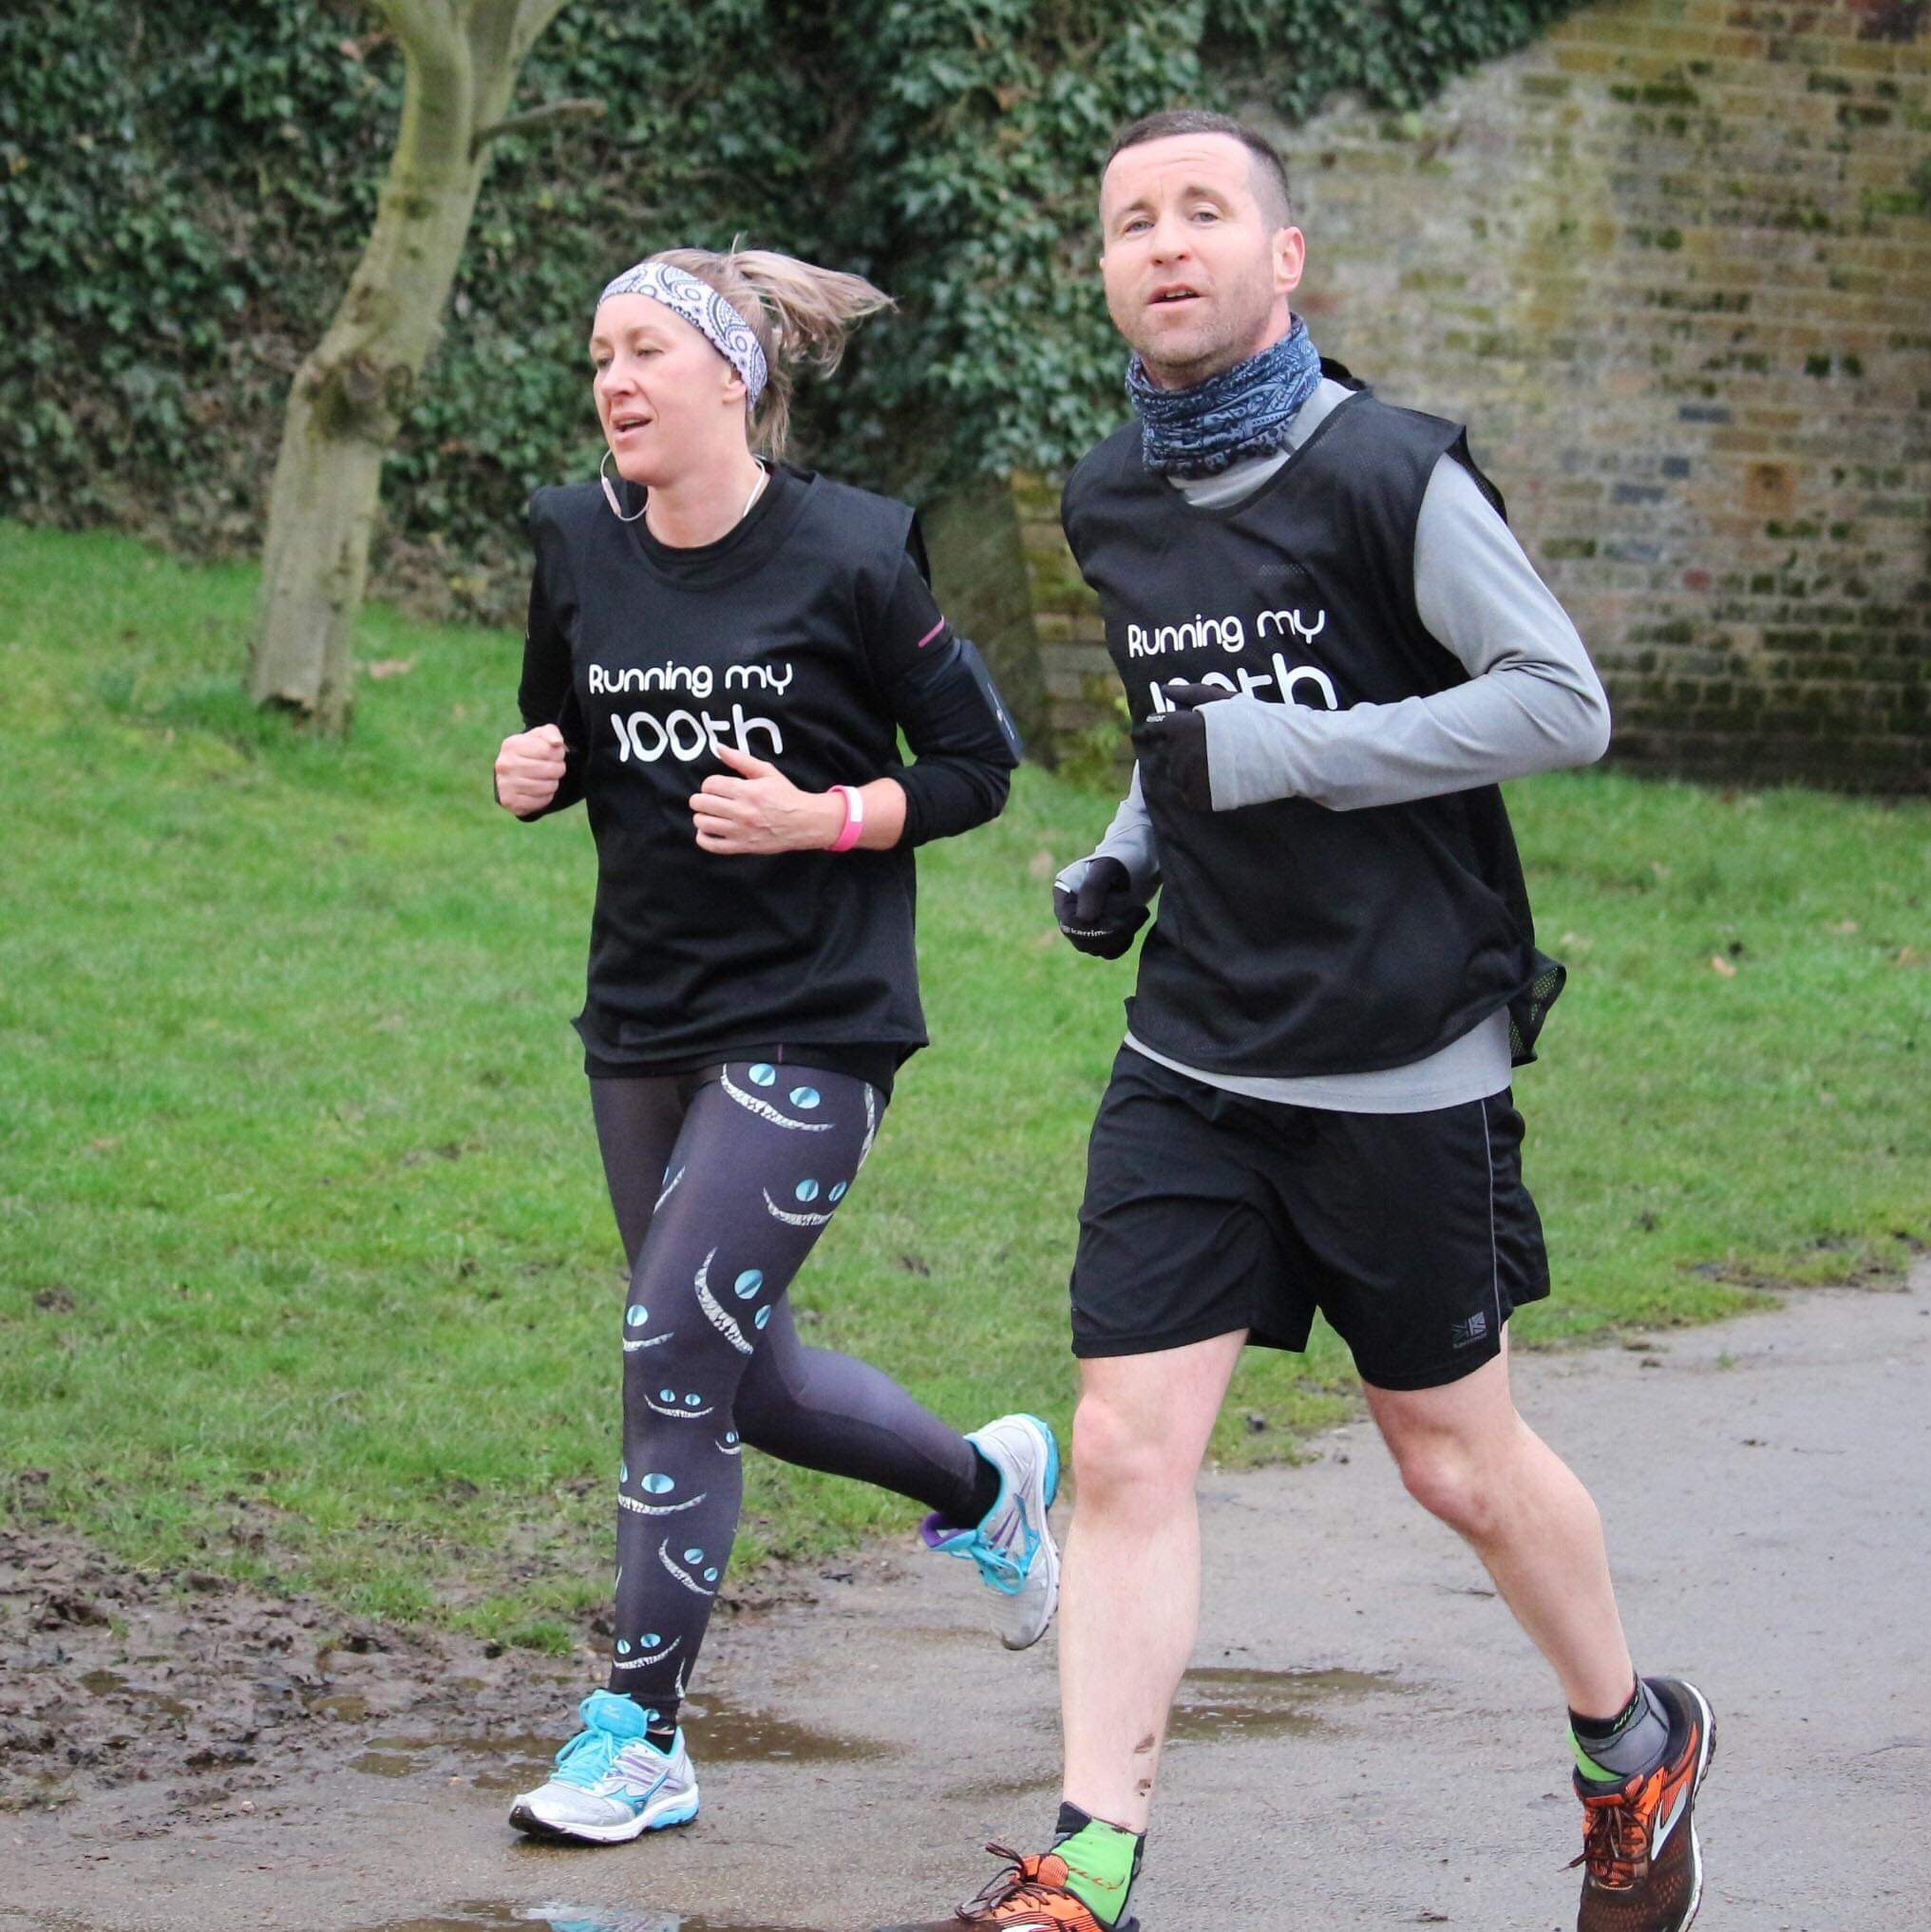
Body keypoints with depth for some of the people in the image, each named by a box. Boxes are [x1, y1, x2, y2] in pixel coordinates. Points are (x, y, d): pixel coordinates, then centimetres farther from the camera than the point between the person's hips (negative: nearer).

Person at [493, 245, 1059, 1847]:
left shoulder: (849, 557, -12)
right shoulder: (578, 547, 2)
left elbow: (978, 764, -4)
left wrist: (823, 817, -18)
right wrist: (534, 770, -6)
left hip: (812, 1021, -6)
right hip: (643, 1013, 6)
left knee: (676, 1348, -13)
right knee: (741, 1375, 14)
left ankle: (643, 1729, -2)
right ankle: (990, 1483, 43)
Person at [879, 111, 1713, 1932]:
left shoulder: (1389, 471, -13)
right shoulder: (1109, 504, 8)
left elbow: (1563, 700, -18)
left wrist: (1276, 755, -22)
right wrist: (1132, 843, 7)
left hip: (1406, 1063, -5)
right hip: (1193, 1062, 5)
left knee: (1456, 1459, 9)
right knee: (1126, 1450, -7)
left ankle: (1635, 1743, 35)